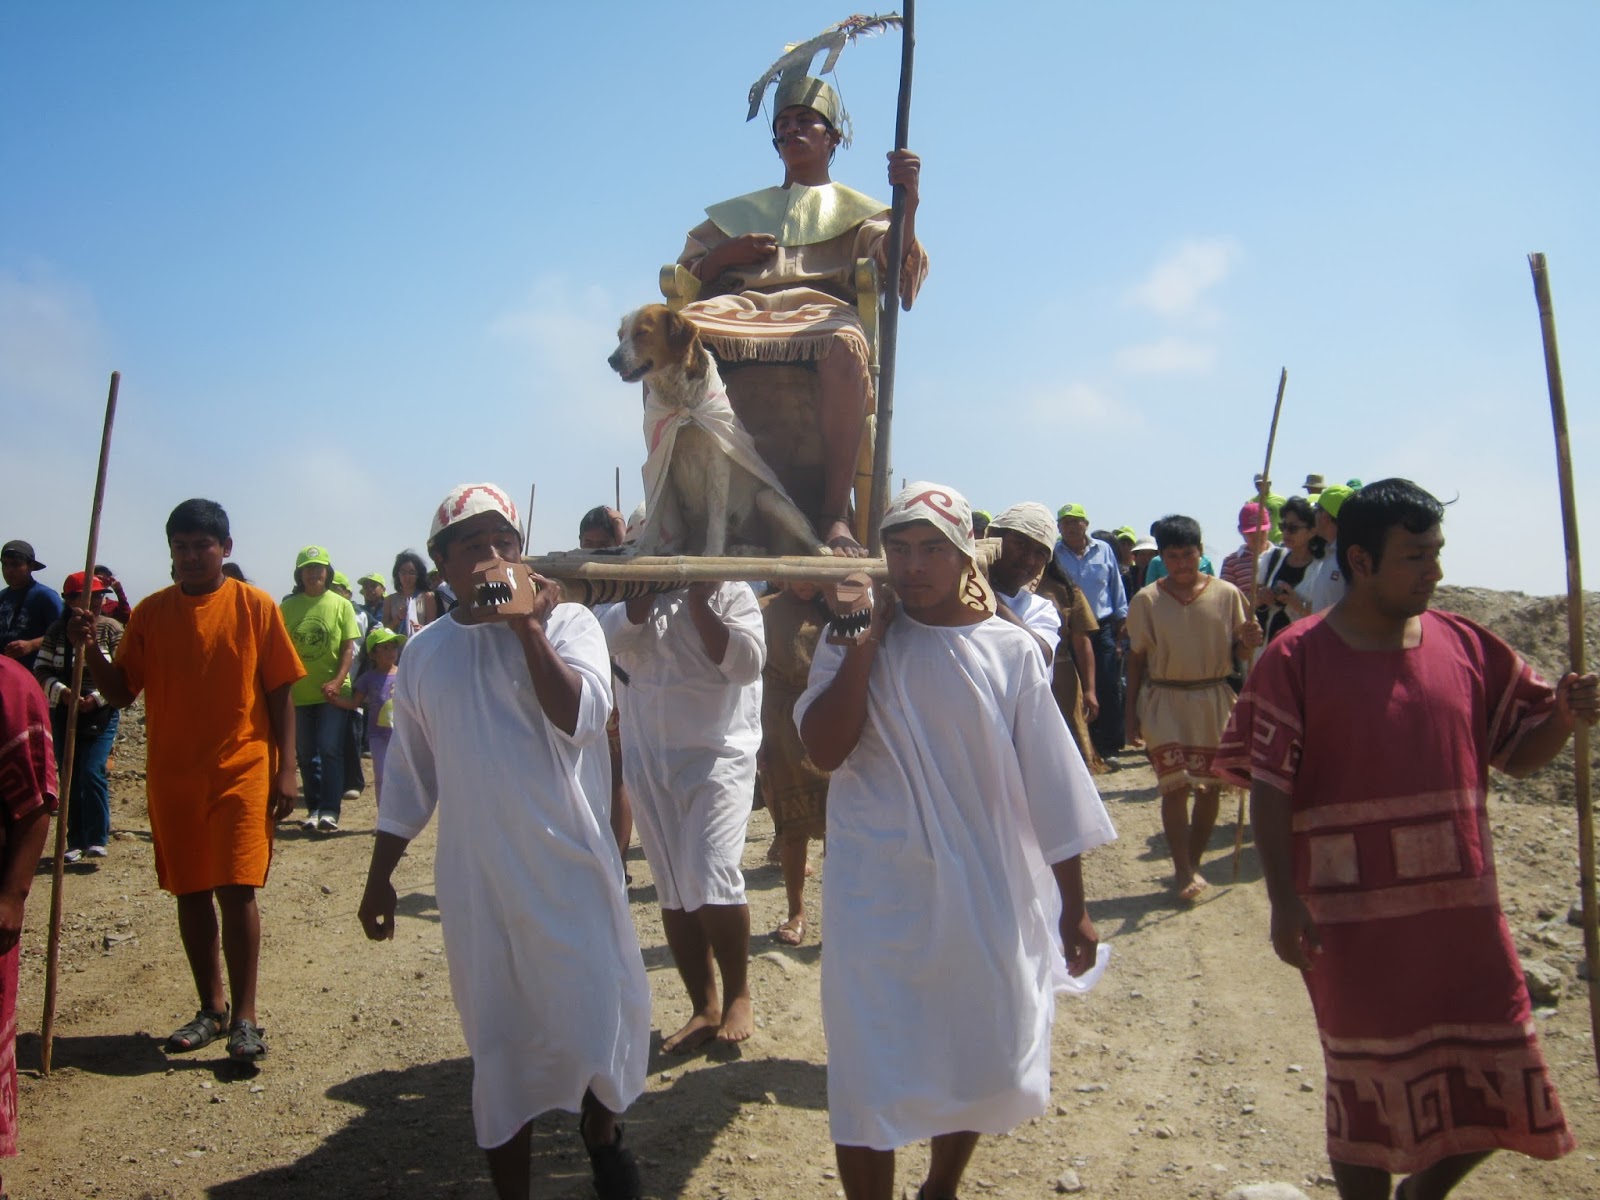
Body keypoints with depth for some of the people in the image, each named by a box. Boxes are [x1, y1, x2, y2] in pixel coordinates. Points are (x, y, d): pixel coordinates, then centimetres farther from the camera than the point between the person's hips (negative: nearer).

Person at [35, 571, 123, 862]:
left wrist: (97, 698, -17)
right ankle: (76, 841, 15)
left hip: (100, 715, -3)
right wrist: (61, 691, -17)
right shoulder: (57, 631, 4)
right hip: (63, 715, 3)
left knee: (92, 773, -12)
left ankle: (97, 838, 1)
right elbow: (41, 670, 1)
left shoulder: (111, 629, -2)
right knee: (70, 778, 6)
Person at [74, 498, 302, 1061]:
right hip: (172, 776, 4)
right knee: (190, 893, 10)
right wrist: (89, 648, -12)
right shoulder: (151, 612, 6)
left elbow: (280, 692, -2)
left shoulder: (255, 606, -2)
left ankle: (244, 1017, 2)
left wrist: (285, 770, -7)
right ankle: (212, 1009, 23)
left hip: (241, 771, -4)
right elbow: (120, 692, 7)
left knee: (236, 890, -7)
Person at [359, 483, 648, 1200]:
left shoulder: (566, 622, -2)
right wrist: (379, 877, 16)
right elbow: (408, 776, 16)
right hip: (474, 887, 3)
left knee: (593, 1032, 1)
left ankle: (601, 1134, 34)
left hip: (571, 874, -3)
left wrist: (528, 626, -19)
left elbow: (581, 717, -20)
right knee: (499, 1056, 11)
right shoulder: (424, 653, 9)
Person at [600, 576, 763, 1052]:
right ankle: (705, 1009, 23)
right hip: (647, 760, 4)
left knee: (710, 882, -15)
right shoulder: (635, 590, 9)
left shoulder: (730, 592, -1)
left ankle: (738, 995, 9)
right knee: (673, 893, 9)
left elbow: (746, 662, -15)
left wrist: (698, 601, -14)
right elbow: (613, 637, -9)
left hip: (717, 758, -4)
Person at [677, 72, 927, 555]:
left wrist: (908, 203, -13)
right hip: (737, 307, 2)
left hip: (817, 307, -2)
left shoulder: (855, 210, 27)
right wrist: (727, 254, 5)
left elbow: (898, 262, 6)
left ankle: (835, 512, -43)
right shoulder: (738, 211, 34)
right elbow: (683, 276, 25)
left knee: (846, 345, -42)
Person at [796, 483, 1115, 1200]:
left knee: (982, 1066, 16)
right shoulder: (852, 642, -2)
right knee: (871, 1078, 1)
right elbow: (823, 750, -16)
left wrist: (1074, 906, 3)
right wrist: (868, 639, -17)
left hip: (988, 902, 2)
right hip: (878, 902, -1)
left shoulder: (1010, 650, -2)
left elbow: (1052, 784, 1)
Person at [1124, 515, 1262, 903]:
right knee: (1175, 787, -7)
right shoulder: (1147, 600, -2)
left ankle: (1192, 864, 24)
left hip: (1213, 701, 2)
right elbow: (1137, 658, 3)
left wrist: (1248, 642, -17)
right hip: (1164, 701, -2)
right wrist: (1132, 713, 2)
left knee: (1210, 787, 8)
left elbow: (1238, 653, 7)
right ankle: (1183, 872, 2)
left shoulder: (1226, 594, -1)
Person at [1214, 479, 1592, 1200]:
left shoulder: (1465, 646, 4)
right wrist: (1284, 903, -15)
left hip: (1462, 911, 5)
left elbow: (1518, 756, 12)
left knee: (1500, 1088, 12)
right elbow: (1268, 787, -10)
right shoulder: (1298, 658, -9)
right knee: (1370, 1088, 10)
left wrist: (1564, 715, -9)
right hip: (1352, 921, -4)